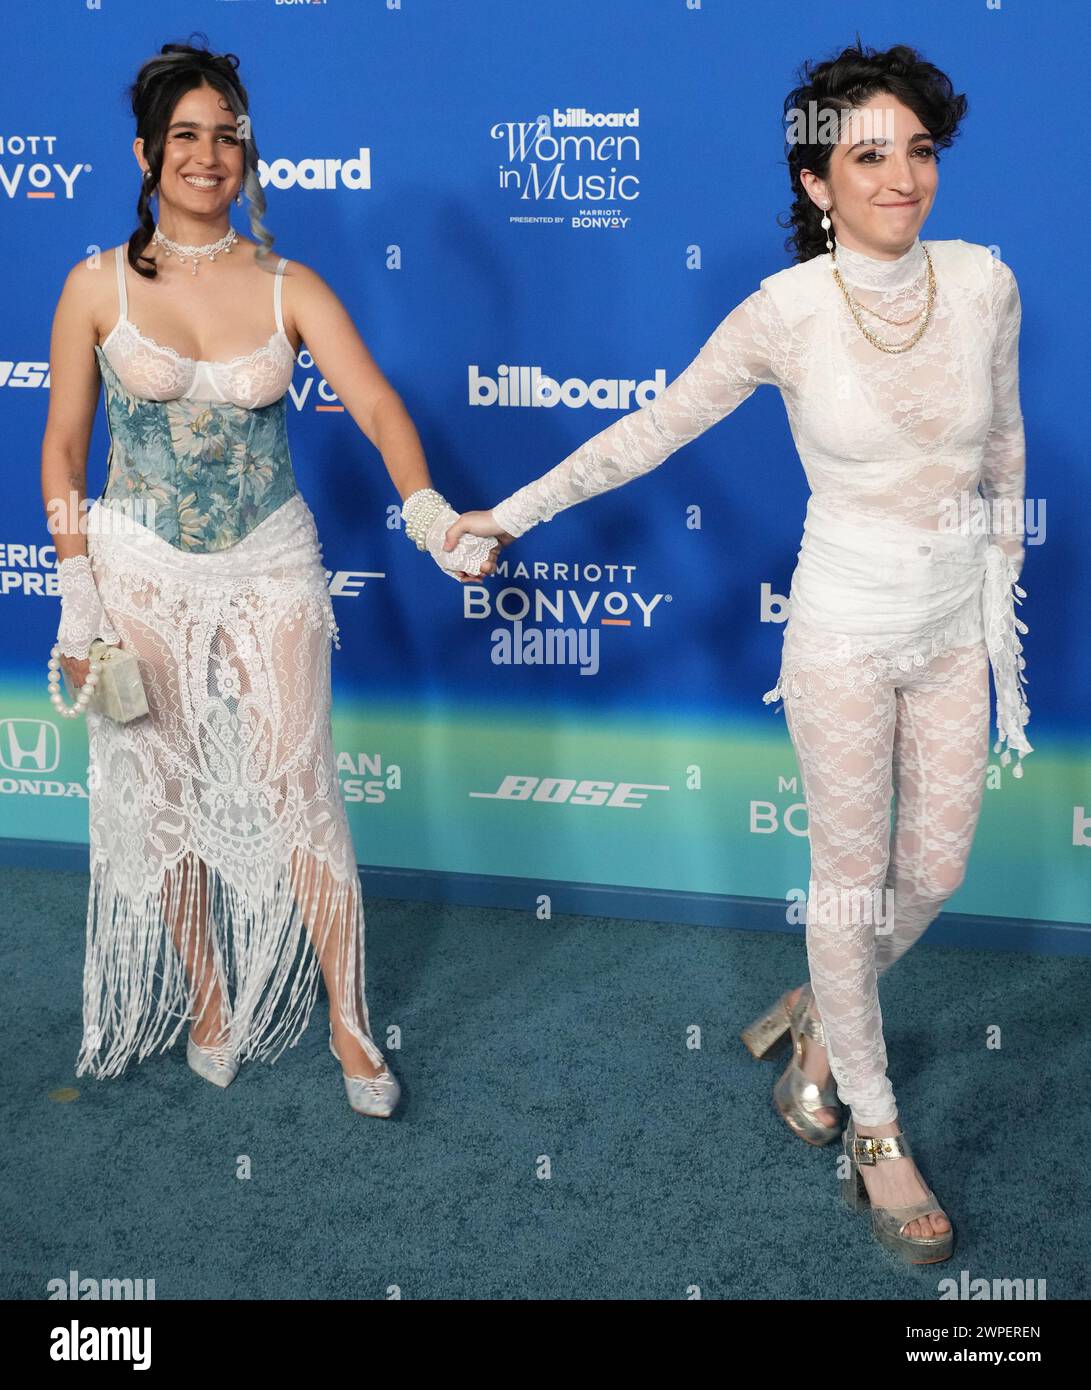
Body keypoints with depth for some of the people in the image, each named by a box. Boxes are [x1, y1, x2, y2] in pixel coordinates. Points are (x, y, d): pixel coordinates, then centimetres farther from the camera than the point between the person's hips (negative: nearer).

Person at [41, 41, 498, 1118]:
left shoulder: (290, 289, -4)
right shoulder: (98, 287, -4)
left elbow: (374, 404, -17)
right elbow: (62, 448, 0)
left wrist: (428, 510, -35)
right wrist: (79, 603, -5)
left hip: (271, 564, 0)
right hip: (144, 569, 0)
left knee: (301, 791, 1)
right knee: (166, 798, 10)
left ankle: (349, 1025, 15)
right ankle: (208, 1003, 30)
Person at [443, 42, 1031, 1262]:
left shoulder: (982, 283, -7)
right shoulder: (786, 312, -17)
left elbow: (1002, 443, 8)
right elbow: (653, 428, -7)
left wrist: (1001, 591, 12)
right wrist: (517, 510, -6)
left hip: (956, 628, 4)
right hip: (845, 632, -4)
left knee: (934, 871, 15)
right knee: (854, 876, 8)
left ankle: (822, 1014, 45)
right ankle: (875, 1134, 26)